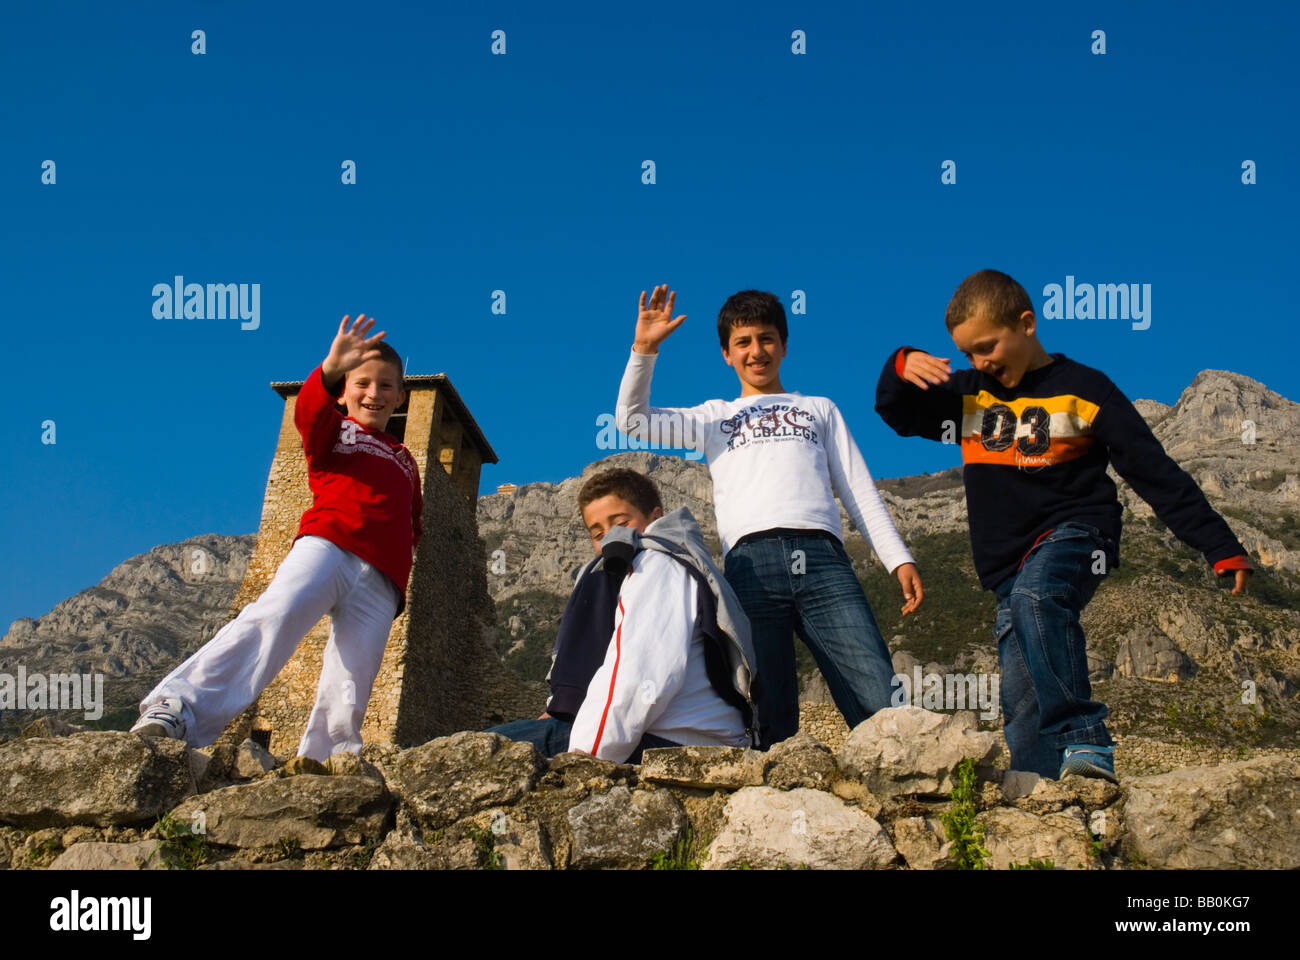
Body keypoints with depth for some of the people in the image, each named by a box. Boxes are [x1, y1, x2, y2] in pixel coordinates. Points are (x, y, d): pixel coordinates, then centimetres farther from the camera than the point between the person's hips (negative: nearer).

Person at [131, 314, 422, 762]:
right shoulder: (334, 430, 20)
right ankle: (182, 705, -41)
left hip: (379, 581, 4)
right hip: (327, 543, -4)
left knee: (348, 696, -8)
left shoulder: (405, 462, 34)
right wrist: (331, 369, -25)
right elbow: (309, 411, -3)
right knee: (278, 612, -31)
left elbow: (412, 524, 33)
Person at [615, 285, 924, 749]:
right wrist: (644, 348, 4)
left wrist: (899, 559, 10)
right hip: (751, 562, 0)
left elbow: (860, 491, 23)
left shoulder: (820, 409, 31)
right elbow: (631, 419, 17)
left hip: (822, 558, 0)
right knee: (769, 723, -9)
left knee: (884, 709, -16)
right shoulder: (714, 417, 29)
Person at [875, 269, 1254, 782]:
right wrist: (901, 366, -2)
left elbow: (1155, 471, -2)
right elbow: (896, 412, 21)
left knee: (1034, 596, -38)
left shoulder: (1082, 388, -1)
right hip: (1008, 565, 5)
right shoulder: (967, 393, 13)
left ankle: (1086, 739, -40)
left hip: (1074, 533, -5)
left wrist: (1220, 545, -4)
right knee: (1023, 707, -4)